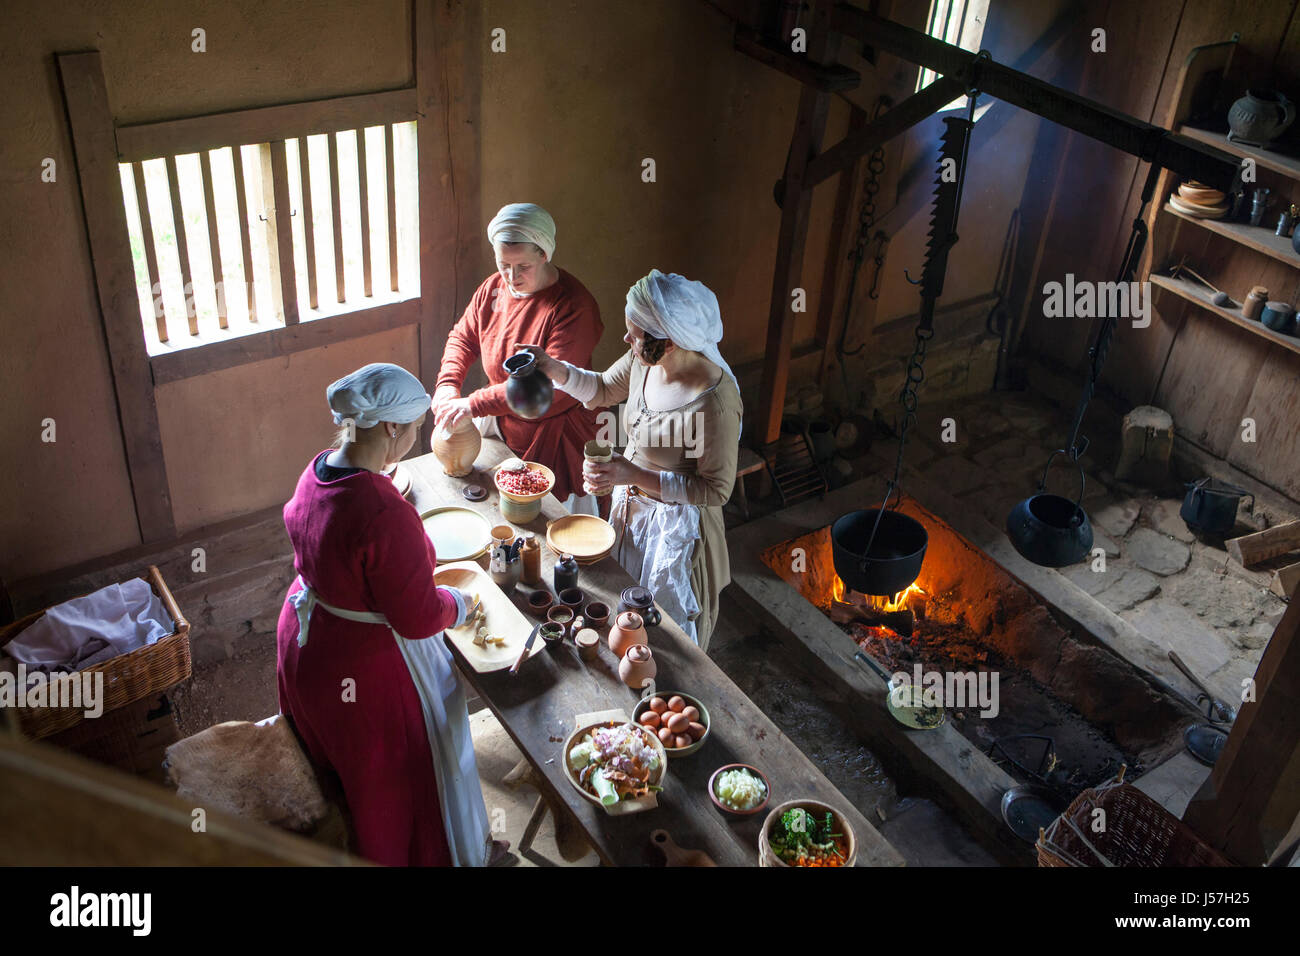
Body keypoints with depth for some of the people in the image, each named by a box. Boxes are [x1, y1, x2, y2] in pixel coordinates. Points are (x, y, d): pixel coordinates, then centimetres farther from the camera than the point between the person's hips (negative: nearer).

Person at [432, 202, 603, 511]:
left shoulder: (573, 306, -24)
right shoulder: (493, 288, -2)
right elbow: (463, 338, 10)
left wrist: (474, 404, -32)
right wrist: (447, 386, -10)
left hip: (554, 434, -6)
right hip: (499, 422, 6)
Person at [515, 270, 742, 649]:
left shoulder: (715, 403, -35)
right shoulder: (645, 360, -13)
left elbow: (716, 490, -26)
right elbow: (603, 389, 8)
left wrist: (636, 475, -31)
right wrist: (553, 368, -9)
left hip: (676, 524, -7)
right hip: (631, 504, 7)